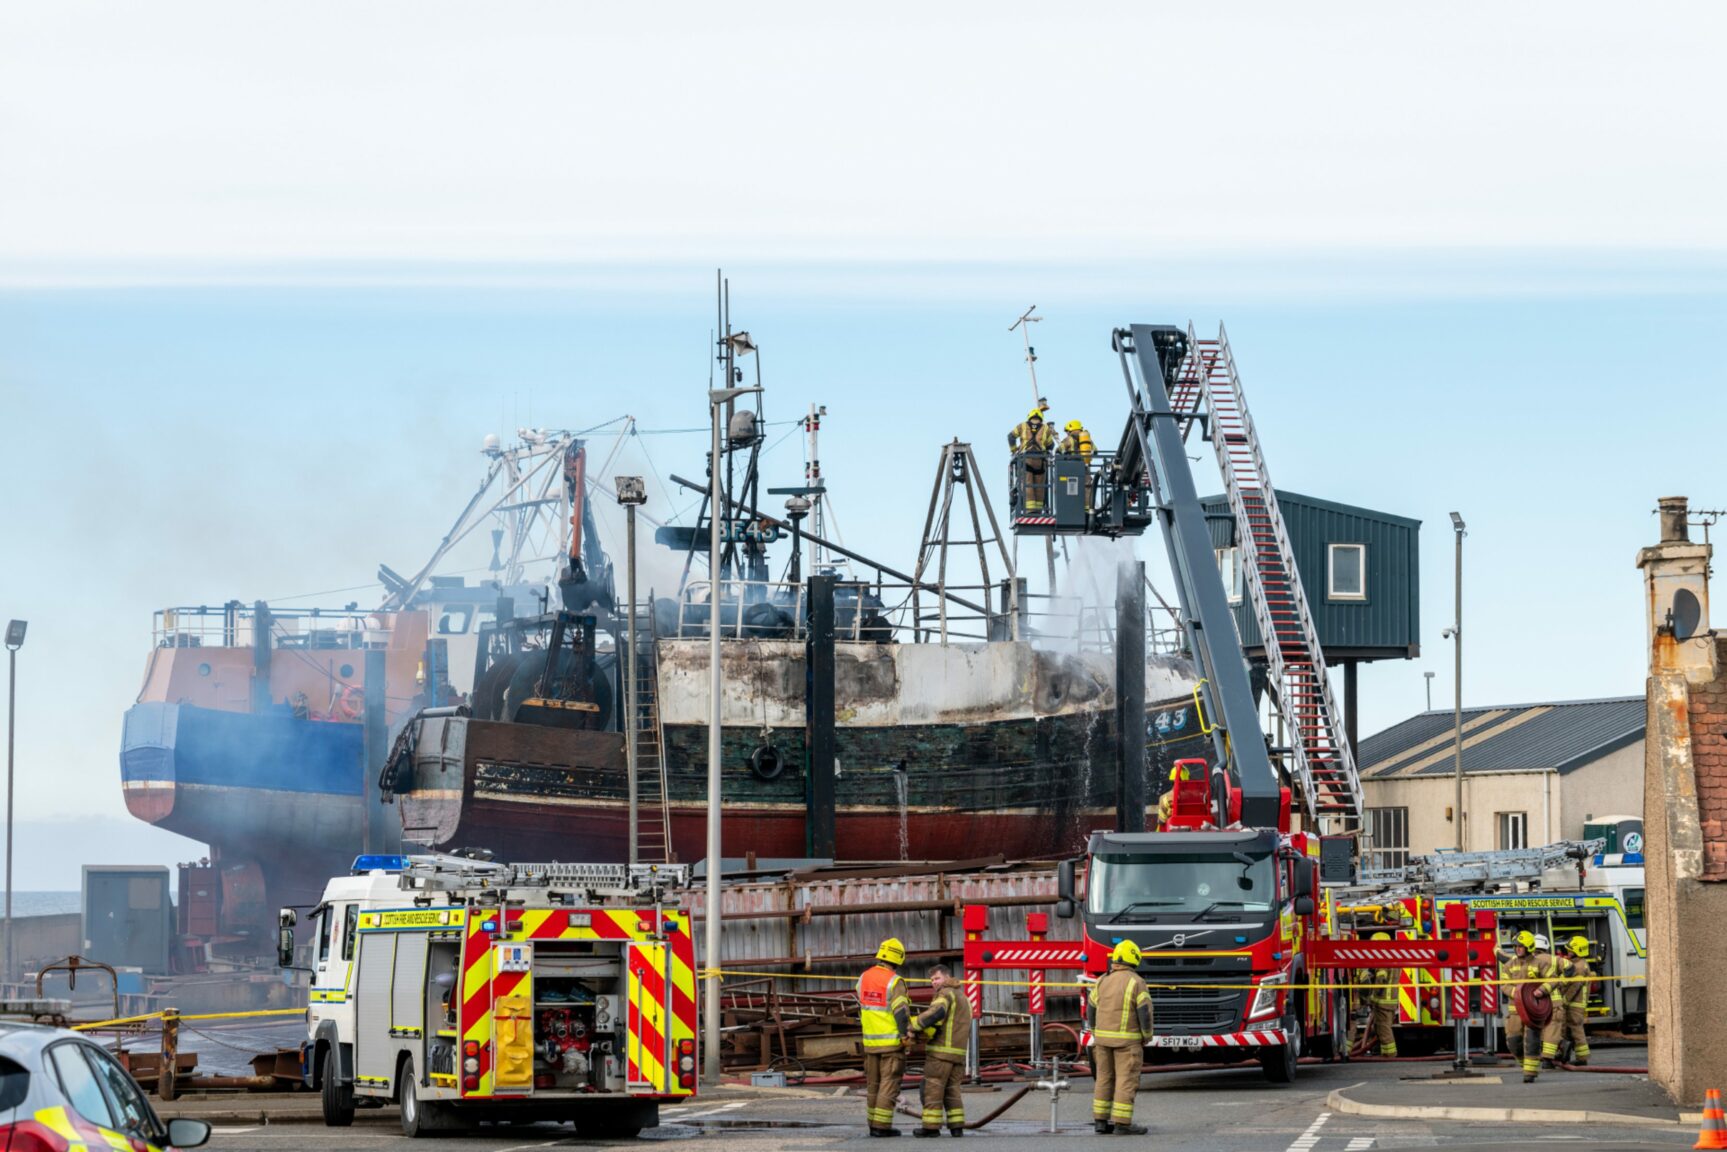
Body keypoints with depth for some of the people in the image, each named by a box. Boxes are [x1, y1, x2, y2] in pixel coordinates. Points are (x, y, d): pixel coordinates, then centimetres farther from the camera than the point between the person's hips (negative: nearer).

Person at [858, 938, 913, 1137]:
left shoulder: (863, 978, 5)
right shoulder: (894, 981, -15)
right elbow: (901, 1012, -20)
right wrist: (906, 1036, -16)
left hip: (870, 1040, 6)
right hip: (892, 1041, -6)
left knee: (873, 1084, 13)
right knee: (889, 1083, -2)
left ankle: (874, 1125, 17)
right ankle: (881, 1126, -4)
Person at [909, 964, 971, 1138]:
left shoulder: (945, 993, -8)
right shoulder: (963, 998, 21)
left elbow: (936, 1012, -28)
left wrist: (914, 1025, -23)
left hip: (940, 1051, -8)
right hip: (958, 1053, 8)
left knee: (932, 1089, -3)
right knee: (951, 1090, 13)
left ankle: (931, 1126, -4)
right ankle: (957, 1126, 7)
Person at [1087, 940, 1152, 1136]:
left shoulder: (1104, 981, 5)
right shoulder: (1136, 983, -11)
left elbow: (1091, 1010, 8)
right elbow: (1145, 1012, -15)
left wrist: (1096, 1035, 17)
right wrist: (1147, 1037, -2)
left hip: (1104, 1037, 6)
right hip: (1127, 1040, -5)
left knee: (1105, 1079, 11)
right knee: (1127, 1081, -2)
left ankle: (1100, 1122, 10)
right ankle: (1122, 1124, -5)